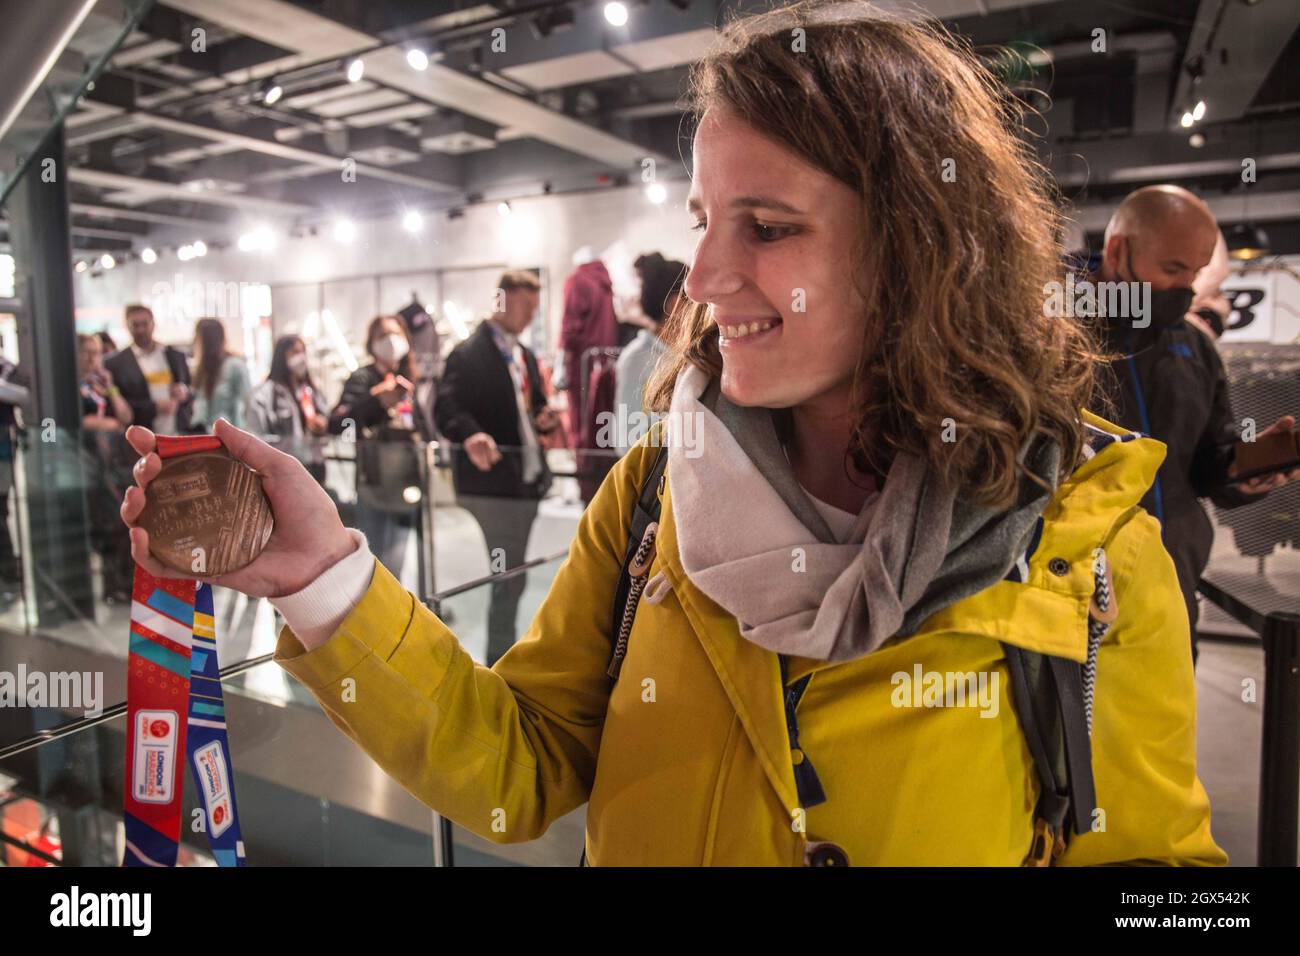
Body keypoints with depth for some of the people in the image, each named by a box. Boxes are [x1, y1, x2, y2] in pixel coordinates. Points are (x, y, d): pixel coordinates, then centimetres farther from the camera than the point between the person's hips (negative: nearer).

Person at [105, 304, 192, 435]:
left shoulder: (176, 356, 11)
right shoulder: (115, 363, 0)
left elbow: (194, 392, 17)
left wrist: (185, 394, -6)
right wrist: (154, 407, -16)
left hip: (180, 437, 3)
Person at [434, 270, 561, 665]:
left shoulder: (526, 355, 17)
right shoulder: (468, 354, -9)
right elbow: (446, 409, -19)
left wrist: (544, 419, 1)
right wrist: (471, 435, -39)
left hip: (526, 481, 8)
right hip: (491, 484, -8)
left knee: (509, 578, 16)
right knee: (508, 579, -5)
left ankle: (501, 660, 30)